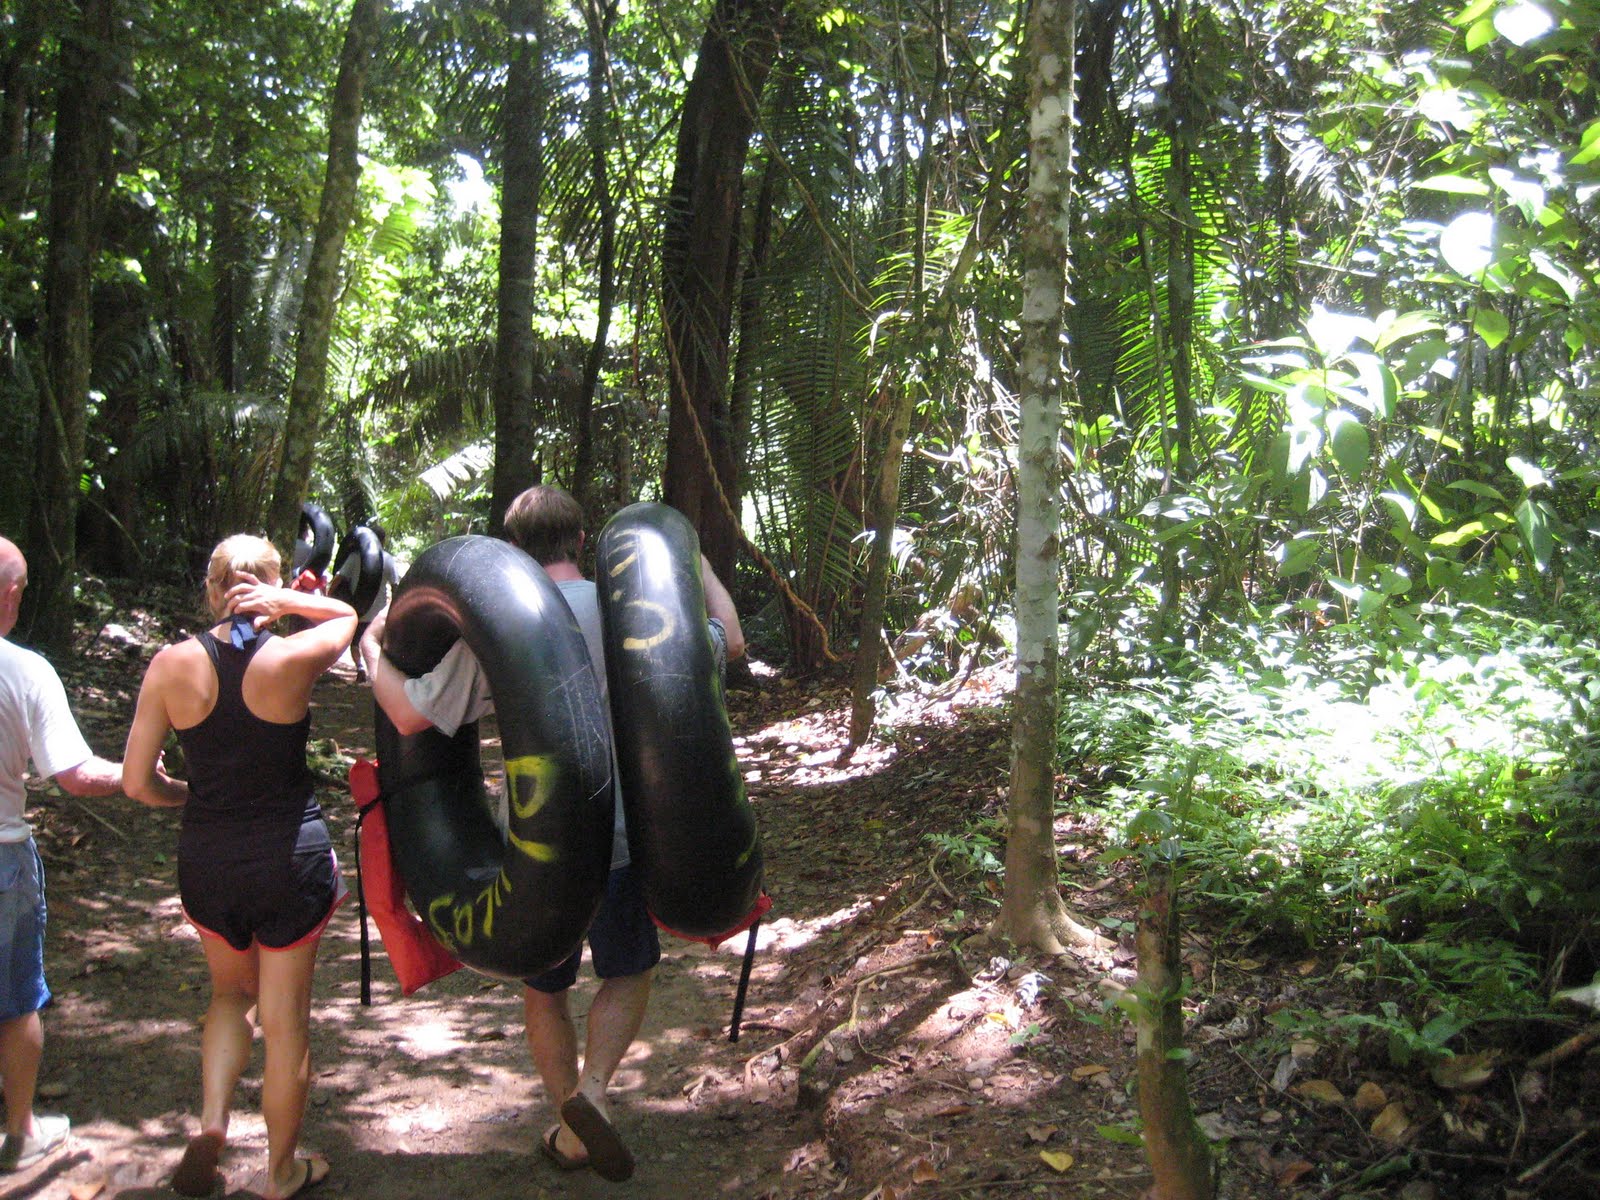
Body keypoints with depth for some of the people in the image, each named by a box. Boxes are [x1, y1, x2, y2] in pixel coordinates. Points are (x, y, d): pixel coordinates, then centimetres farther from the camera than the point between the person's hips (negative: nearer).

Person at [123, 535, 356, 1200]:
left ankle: (211, 1123, 11)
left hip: (206, 861, 3)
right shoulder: (291, 658, -13)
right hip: (290, 856, -2)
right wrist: (286, 601, -8)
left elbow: (136, 781, -4)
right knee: (285, 1021, 12)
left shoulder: (171, 664, -8)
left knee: (232, 992, 29)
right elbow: (346, 615, 10)